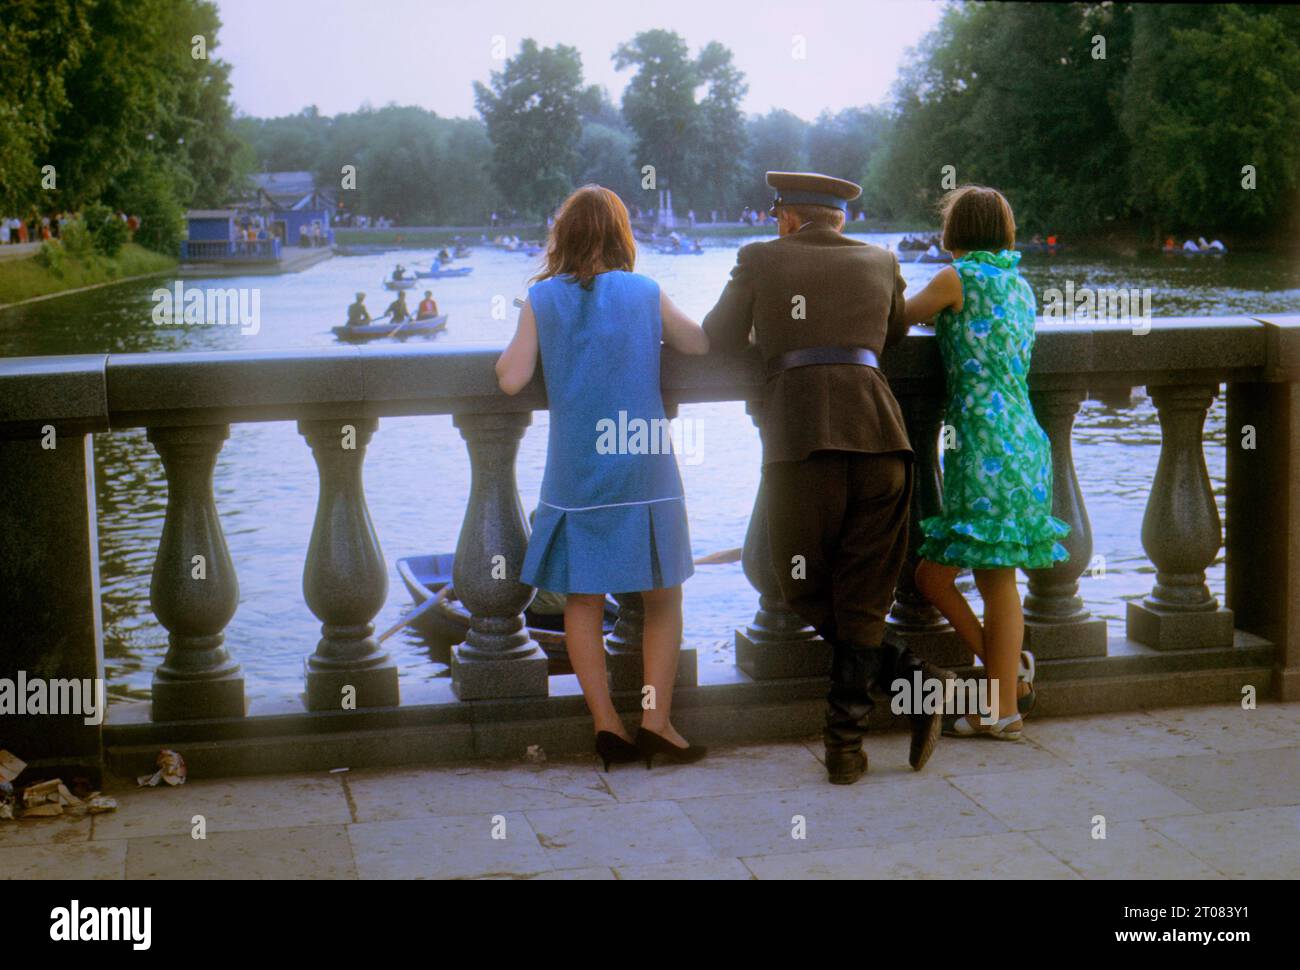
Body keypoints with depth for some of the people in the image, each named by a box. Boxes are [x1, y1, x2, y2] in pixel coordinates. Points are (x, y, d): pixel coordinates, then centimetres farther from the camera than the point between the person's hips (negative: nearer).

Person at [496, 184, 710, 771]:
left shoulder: (542, 298, 0)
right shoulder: (645, 293, 0)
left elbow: (512, 379, -4)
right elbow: (700, 345, 10)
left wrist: (507, 351, 17)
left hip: (573, 475, 1)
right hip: (643, 472, -1)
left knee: (582, 600, 10)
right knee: (662, 598, 9)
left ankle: (606, 725, 7)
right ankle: (656, 721, 3)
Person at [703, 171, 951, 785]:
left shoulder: (761, 260, 12)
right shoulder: (881, 262, 20)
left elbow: (718, 340, 19)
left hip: (801, 440, -3)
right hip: (880, 435, 3)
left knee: (804, 590, 11)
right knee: (860, 598, 9)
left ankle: (912, 680, 3)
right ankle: (844, 744, 4)